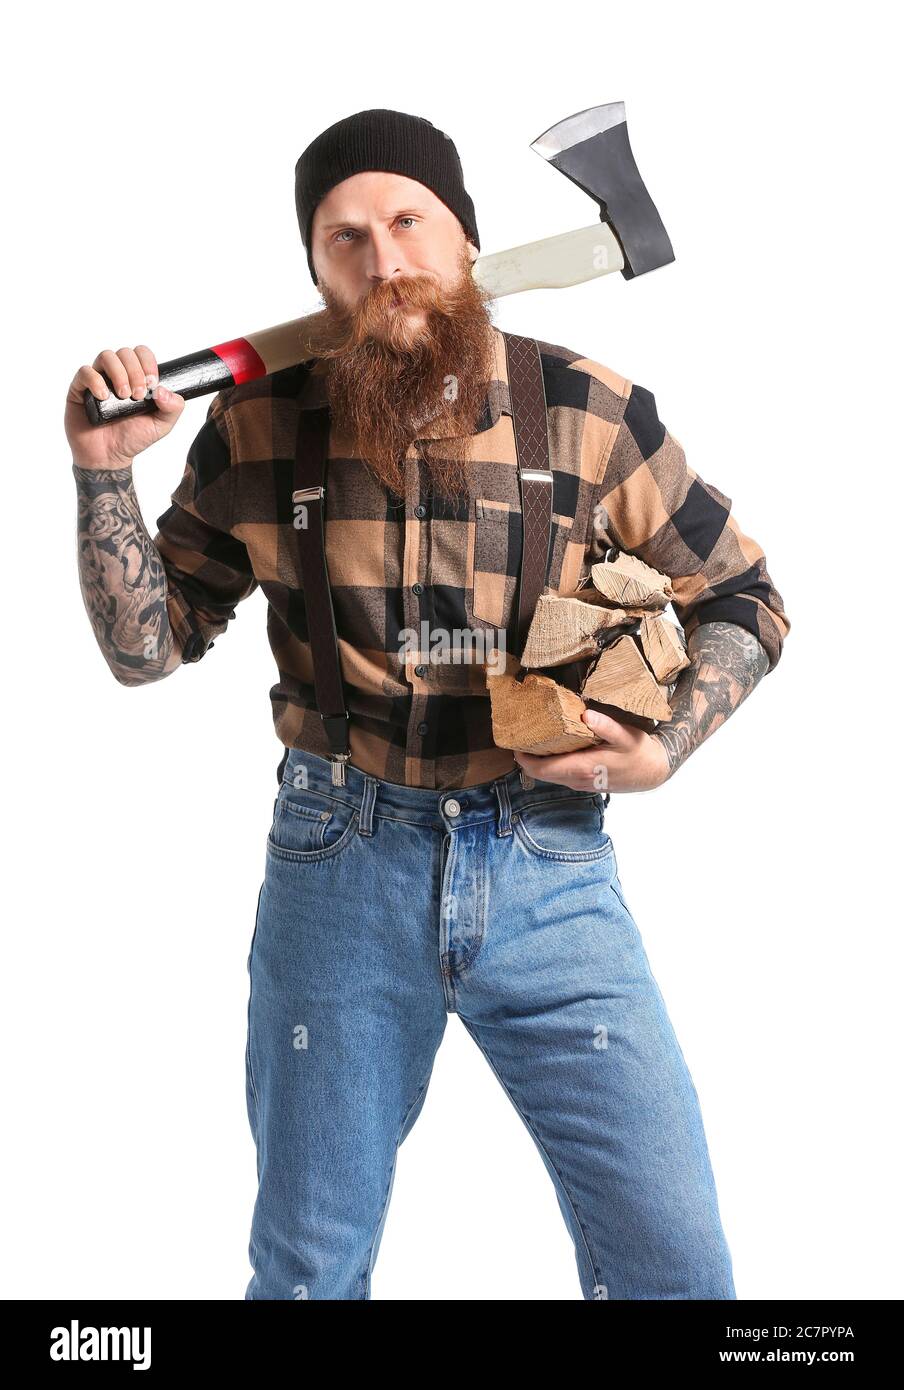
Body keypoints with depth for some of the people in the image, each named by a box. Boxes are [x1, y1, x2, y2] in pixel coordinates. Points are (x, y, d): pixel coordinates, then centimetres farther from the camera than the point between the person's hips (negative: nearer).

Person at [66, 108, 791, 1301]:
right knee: (308, 1264, 17)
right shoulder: (257, 430, -2)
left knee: (675, 1260, 6)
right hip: (338, 862, 1)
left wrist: (664, 750, -10)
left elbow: (742, 602, 5)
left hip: (549, 863, 0)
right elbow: (146, 644, 4)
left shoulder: (594, 413, -5)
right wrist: (105, 472, -10)